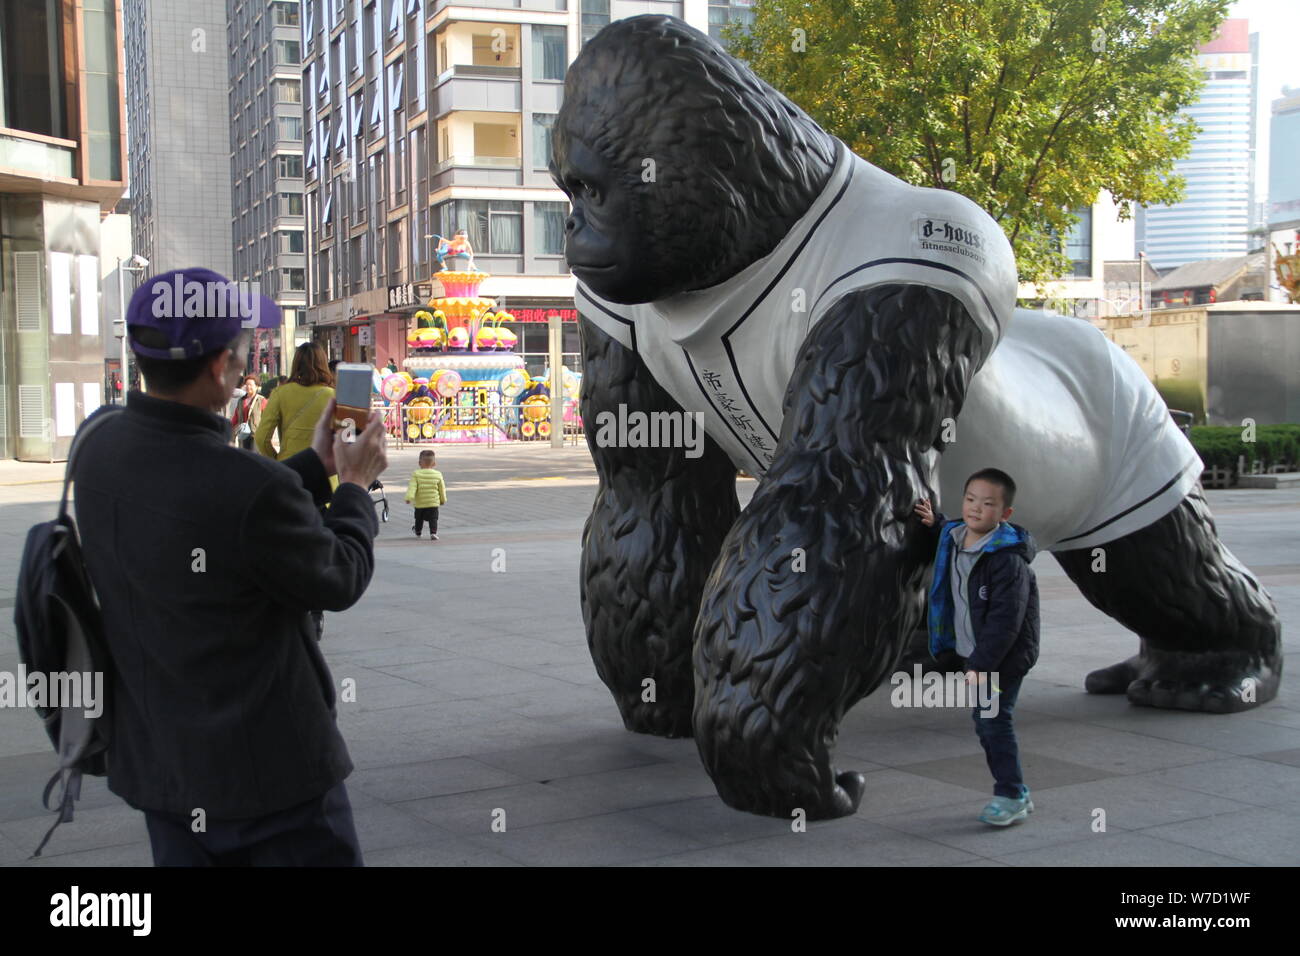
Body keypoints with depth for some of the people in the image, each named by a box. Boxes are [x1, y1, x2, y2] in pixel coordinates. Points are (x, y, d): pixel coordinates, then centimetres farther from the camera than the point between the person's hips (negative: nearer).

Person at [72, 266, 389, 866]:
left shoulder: (100, 450, -5)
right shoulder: (252, 487, -28)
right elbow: (340, 581, -11)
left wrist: (315, 465, 15)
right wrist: (356, 485, 6)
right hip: (267, 772, -7)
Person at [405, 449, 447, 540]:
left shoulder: (416, 474, -9)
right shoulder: (438, 474, -3)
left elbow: (412, 487, -18)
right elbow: (442, 488, 6)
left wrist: (409, 497, -20)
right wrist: (443, 499, 19)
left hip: (419, 503, 0)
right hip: (433, 503, 0)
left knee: (419, 518, 19)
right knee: (433, 519, 4)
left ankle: (417, 531, 38)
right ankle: (433, 533, -12)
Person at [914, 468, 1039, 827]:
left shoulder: (1008, 559, -23)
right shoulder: (954, 538, 2)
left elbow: (1005, 620, -25)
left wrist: (982, 664, -26)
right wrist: (934, 522, 16)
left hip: (1005, 656, -9)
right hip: (973, 653, 9)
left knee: (994, 719, -12)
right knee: (984, 721, 12)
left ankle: (1011, 795, -1)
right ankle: (1015, 792, 24)